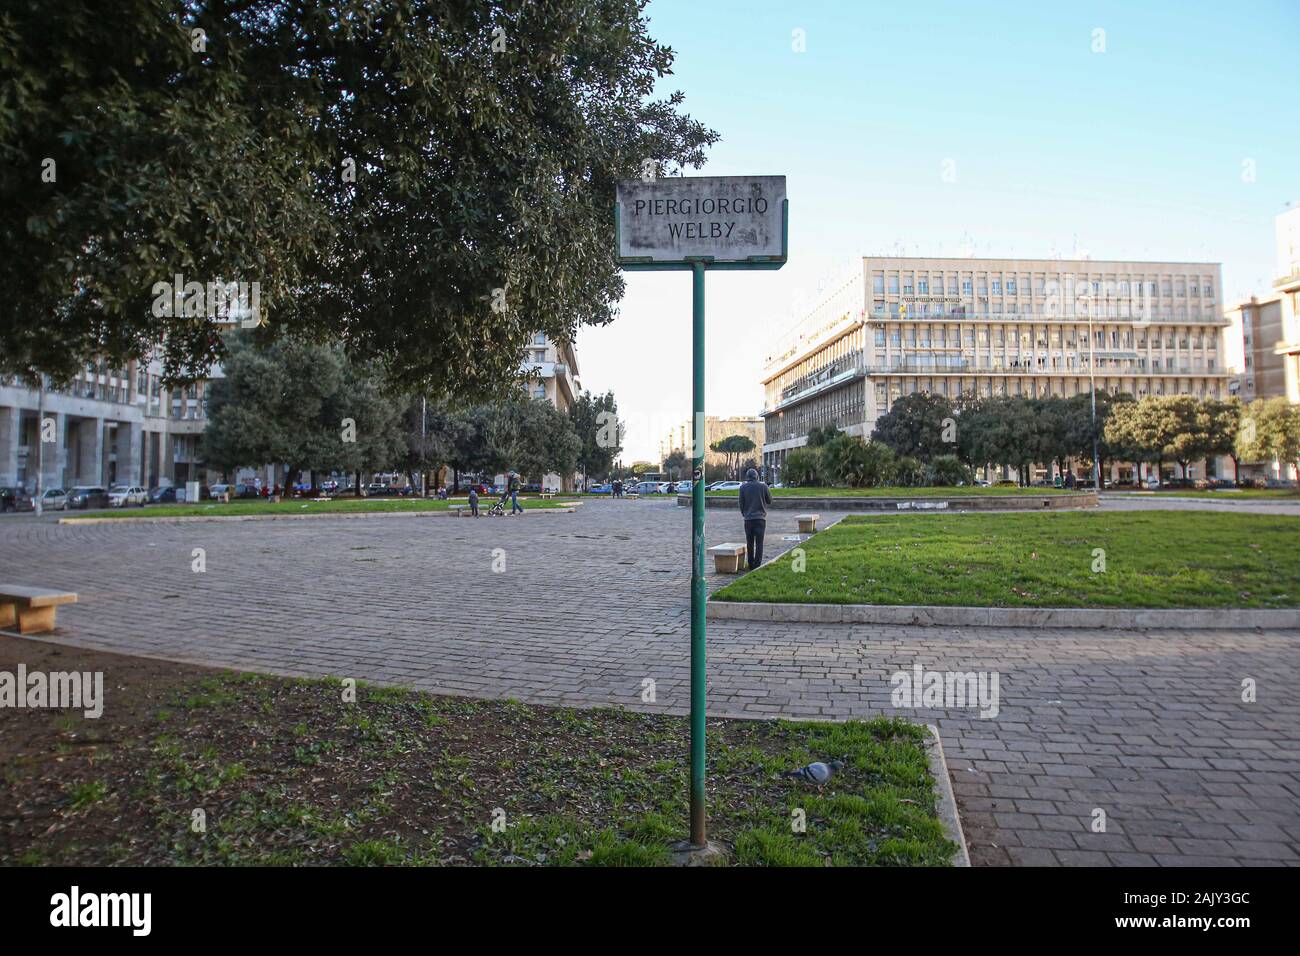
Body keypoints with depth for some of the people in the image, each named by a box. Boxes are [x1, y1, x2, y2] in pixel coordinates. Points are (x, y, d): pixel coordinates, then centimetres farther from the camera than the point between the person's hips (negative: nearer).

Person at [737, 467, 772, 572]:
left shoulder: (743, 487, -1)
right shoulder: (763, 486, -3)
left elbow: (741, 504, 3)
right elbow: (769, 501, 7)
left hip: (748, 518, 1)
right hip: (760, 517, -1)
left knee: (750, 543, 10)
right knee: (759, 543, 1)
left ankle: (751, 564, 13)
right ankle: (757, 564, -4)